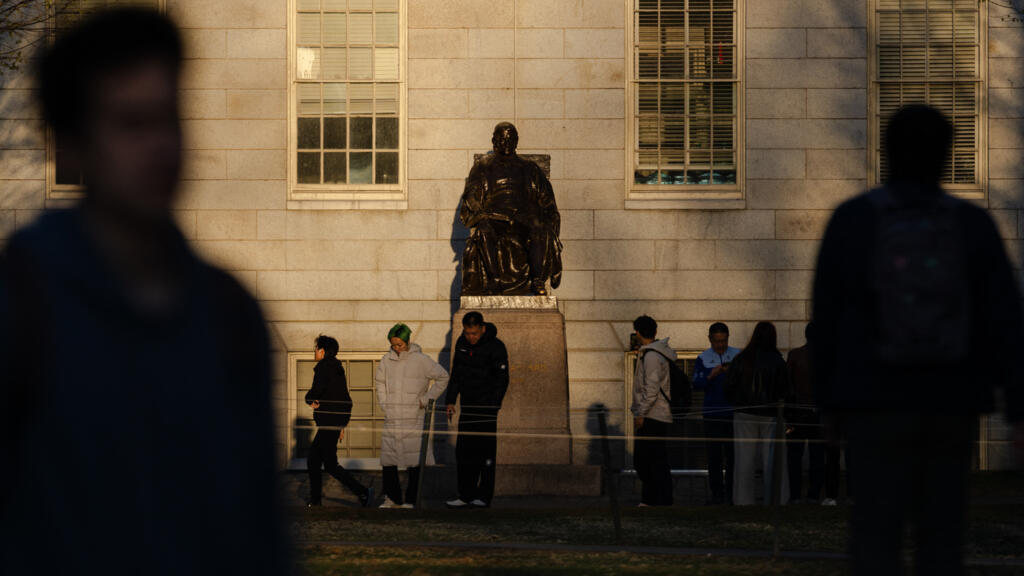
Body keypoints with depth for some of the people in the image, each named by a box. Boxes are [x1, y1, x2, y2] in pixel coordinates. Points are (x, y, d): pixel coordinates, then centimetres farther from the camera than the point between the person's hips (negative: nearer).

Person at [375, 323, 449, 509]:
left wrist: (427, 398, 0)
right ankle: (392, 498, 11)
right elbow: (379, 380, 26)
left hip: (413, 418, -4)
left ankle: (411, 500, 0)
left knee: (414, 460, -5)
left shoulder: (420, 360, -4)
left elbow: (443, 377, 3)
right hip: (392, 418, 4)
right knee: (388, 458, 2)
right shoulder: (387, 360, 9)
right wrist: (383, 401, 14)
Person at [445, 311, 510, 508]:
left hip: (486, 404, -6)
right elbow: (456, 373, 17)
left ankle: (484, 496, -3)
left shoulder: (496, 347, -11)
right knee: (464, 451, 5)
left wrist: (493, 406, -19)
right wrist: (451, 400, 11)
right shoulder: (461, 344, 8)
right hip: (468, 406, 6)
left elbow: (501, 379, -11)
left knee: (485, 451, -6)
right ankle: (466, 495, 10)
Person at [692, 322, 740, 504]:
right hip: (712, 413, 0)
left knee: (732, 454, -3)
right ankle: (717, 493, 1)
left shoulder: (738, 355, 8)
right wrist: (710, 376, -17)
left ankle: (731, 492, 1)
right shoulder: (703, 358, 9)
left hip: (734, 412, 0)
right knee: (714, 455, -2)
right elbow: (696, 384, 0)